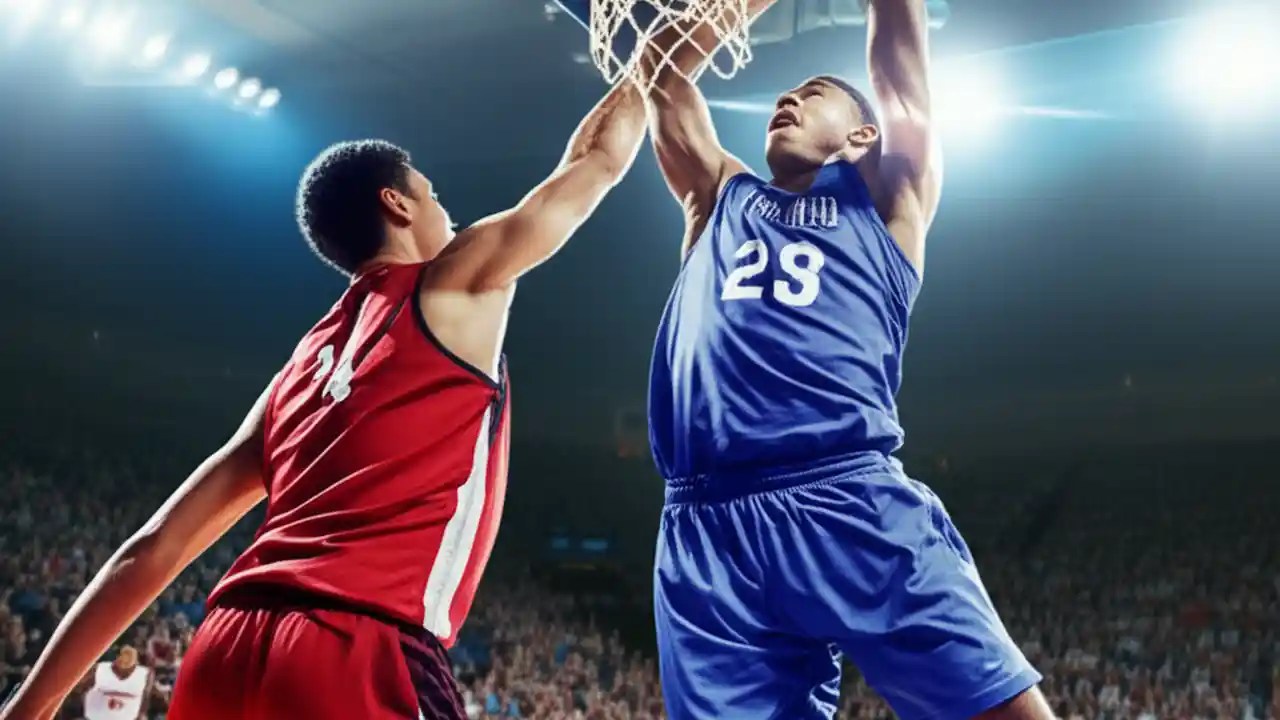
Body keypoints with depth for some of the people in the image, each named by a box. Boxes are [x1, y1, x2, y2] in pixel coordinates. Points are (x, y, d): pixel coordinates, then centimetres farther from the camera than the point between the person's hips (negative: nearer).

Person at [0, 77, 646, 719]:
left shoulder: (305, 369, 26)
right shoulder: (458, 286, 10)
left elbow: (152, 550, 21)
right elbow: (598, 158, 24)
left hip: (226, 657, 8)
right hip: (352, 663, -7)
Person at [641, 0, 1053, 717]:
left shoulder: (884, 198, 22)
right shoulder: (721, 196, 29)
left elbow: (900, 67, 19)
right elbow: (663, 77, 30)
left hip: (855, 505, -2)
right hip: (708, 530, 3)